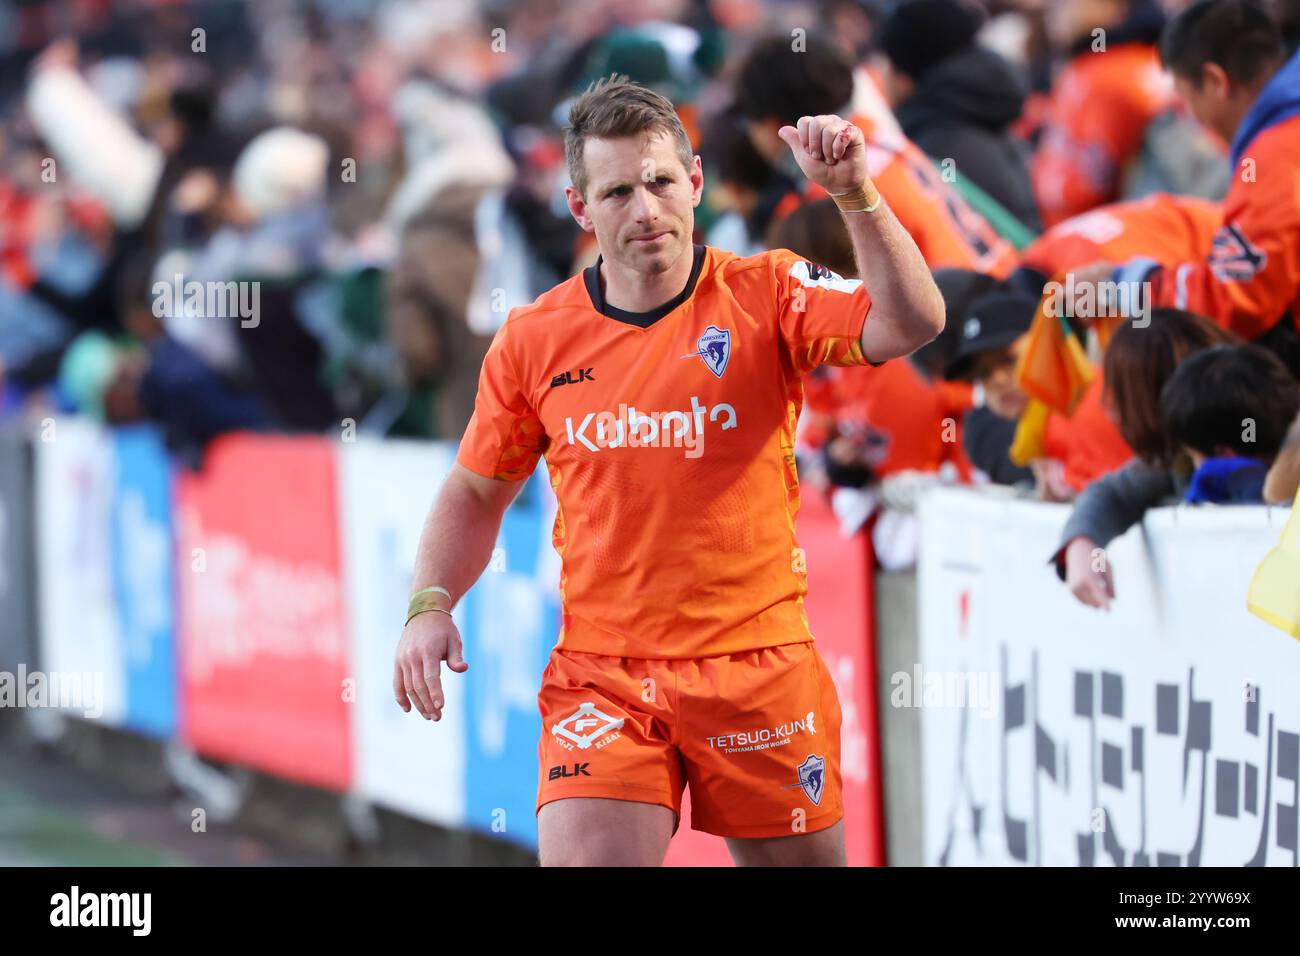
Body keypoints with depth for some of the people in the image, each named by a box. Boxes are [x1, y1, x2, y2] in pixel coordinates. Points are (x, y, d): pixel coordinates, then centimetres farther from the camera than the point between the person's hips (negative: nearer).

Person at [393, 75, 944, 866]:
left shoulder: (766, 296, -4)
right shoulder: (534, 339, 3)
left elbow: (910, 325, -20)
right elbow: (477, 490, 15)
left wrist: (857, 196, -31)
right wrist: (430, 605, 1)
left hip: (758, 673, -1)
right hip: (599, 678, 1)